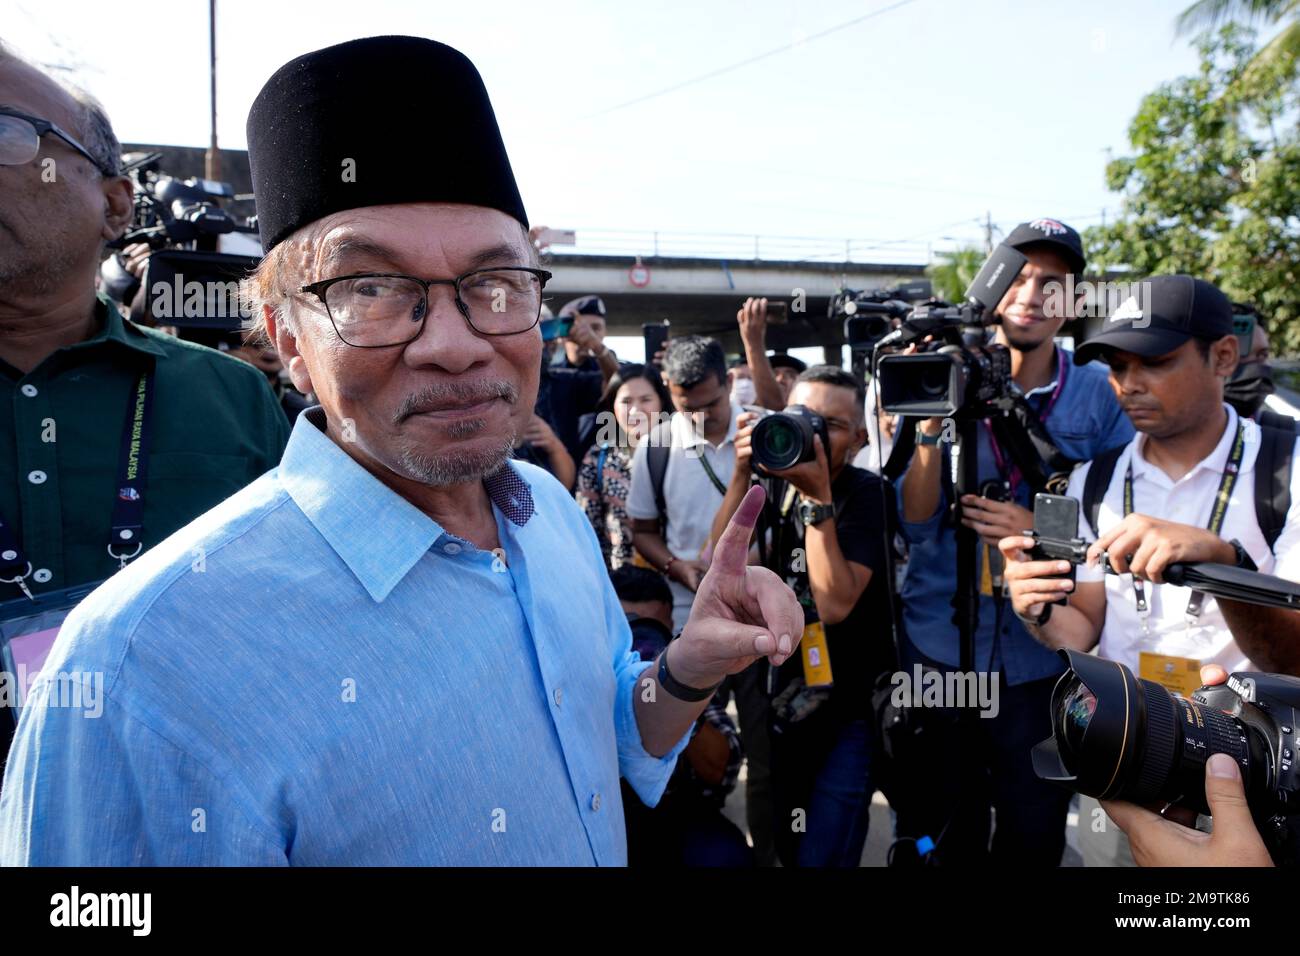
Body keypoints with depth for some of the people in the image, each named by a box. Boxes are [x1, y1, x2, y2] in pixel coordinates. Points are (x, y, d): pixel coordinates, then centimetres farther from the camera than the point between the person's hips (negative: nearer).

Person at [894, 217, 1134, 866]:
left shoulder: (1101, 397, -2)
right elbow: (915, 524, -9)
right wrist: (931, 423, -21)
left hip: (1043, 659, 0)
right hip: (938, 649, 0)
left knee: (1035, 836, 15)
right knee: (941, 834, 16)